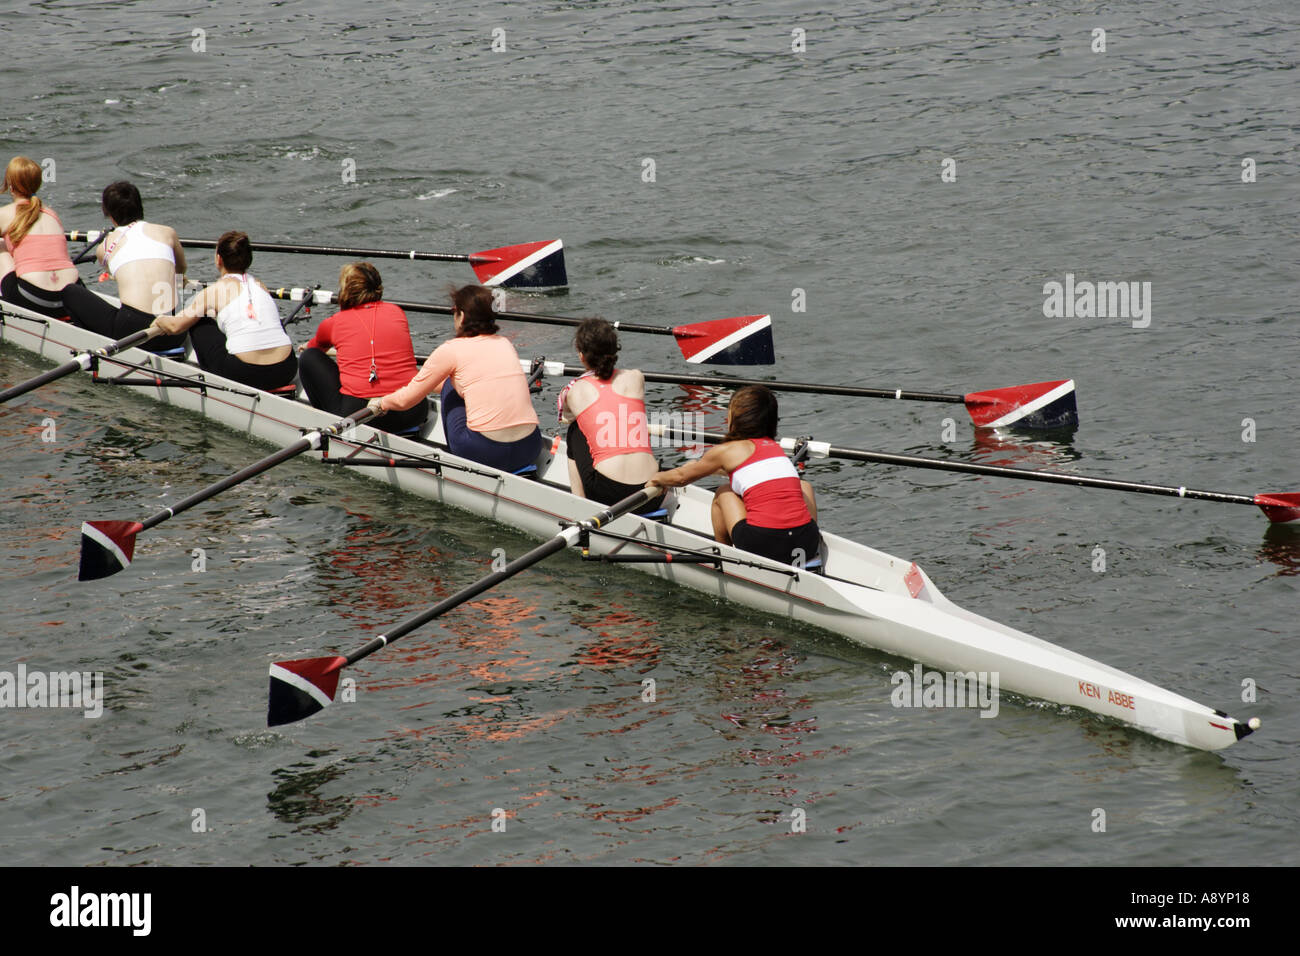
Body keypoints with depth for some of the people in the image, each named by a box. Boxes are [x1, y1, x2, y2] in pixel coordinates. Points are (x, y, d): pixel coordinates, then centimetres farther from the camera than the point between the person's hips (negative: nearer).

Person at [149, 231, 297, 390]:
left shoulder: (214, 291, 2)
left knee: (200, 324, 20)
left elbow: (174, 326, 6)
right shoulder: (260, 286, 15)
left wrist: (159, 319, 32)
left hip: (244, 374, -4)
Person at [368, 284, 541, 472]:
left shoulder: (451, 350, -1)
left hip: (487, 453, -5)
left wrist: (381, 403, 31)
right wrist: (430, 385, 51)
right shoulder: (504, 343, 15)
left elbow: (405, 400, 9)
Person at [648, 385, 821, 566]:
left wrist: (657, 479, 46)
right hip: (808, 544, 4)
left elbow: (681, 477, 25)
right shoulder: (775, 447, 21)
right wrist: (702, 467, 61)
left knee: (723, 493, 23)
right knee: (804, 486, 34)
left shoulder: (726, 451, 6)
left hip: (762, 547, -3)